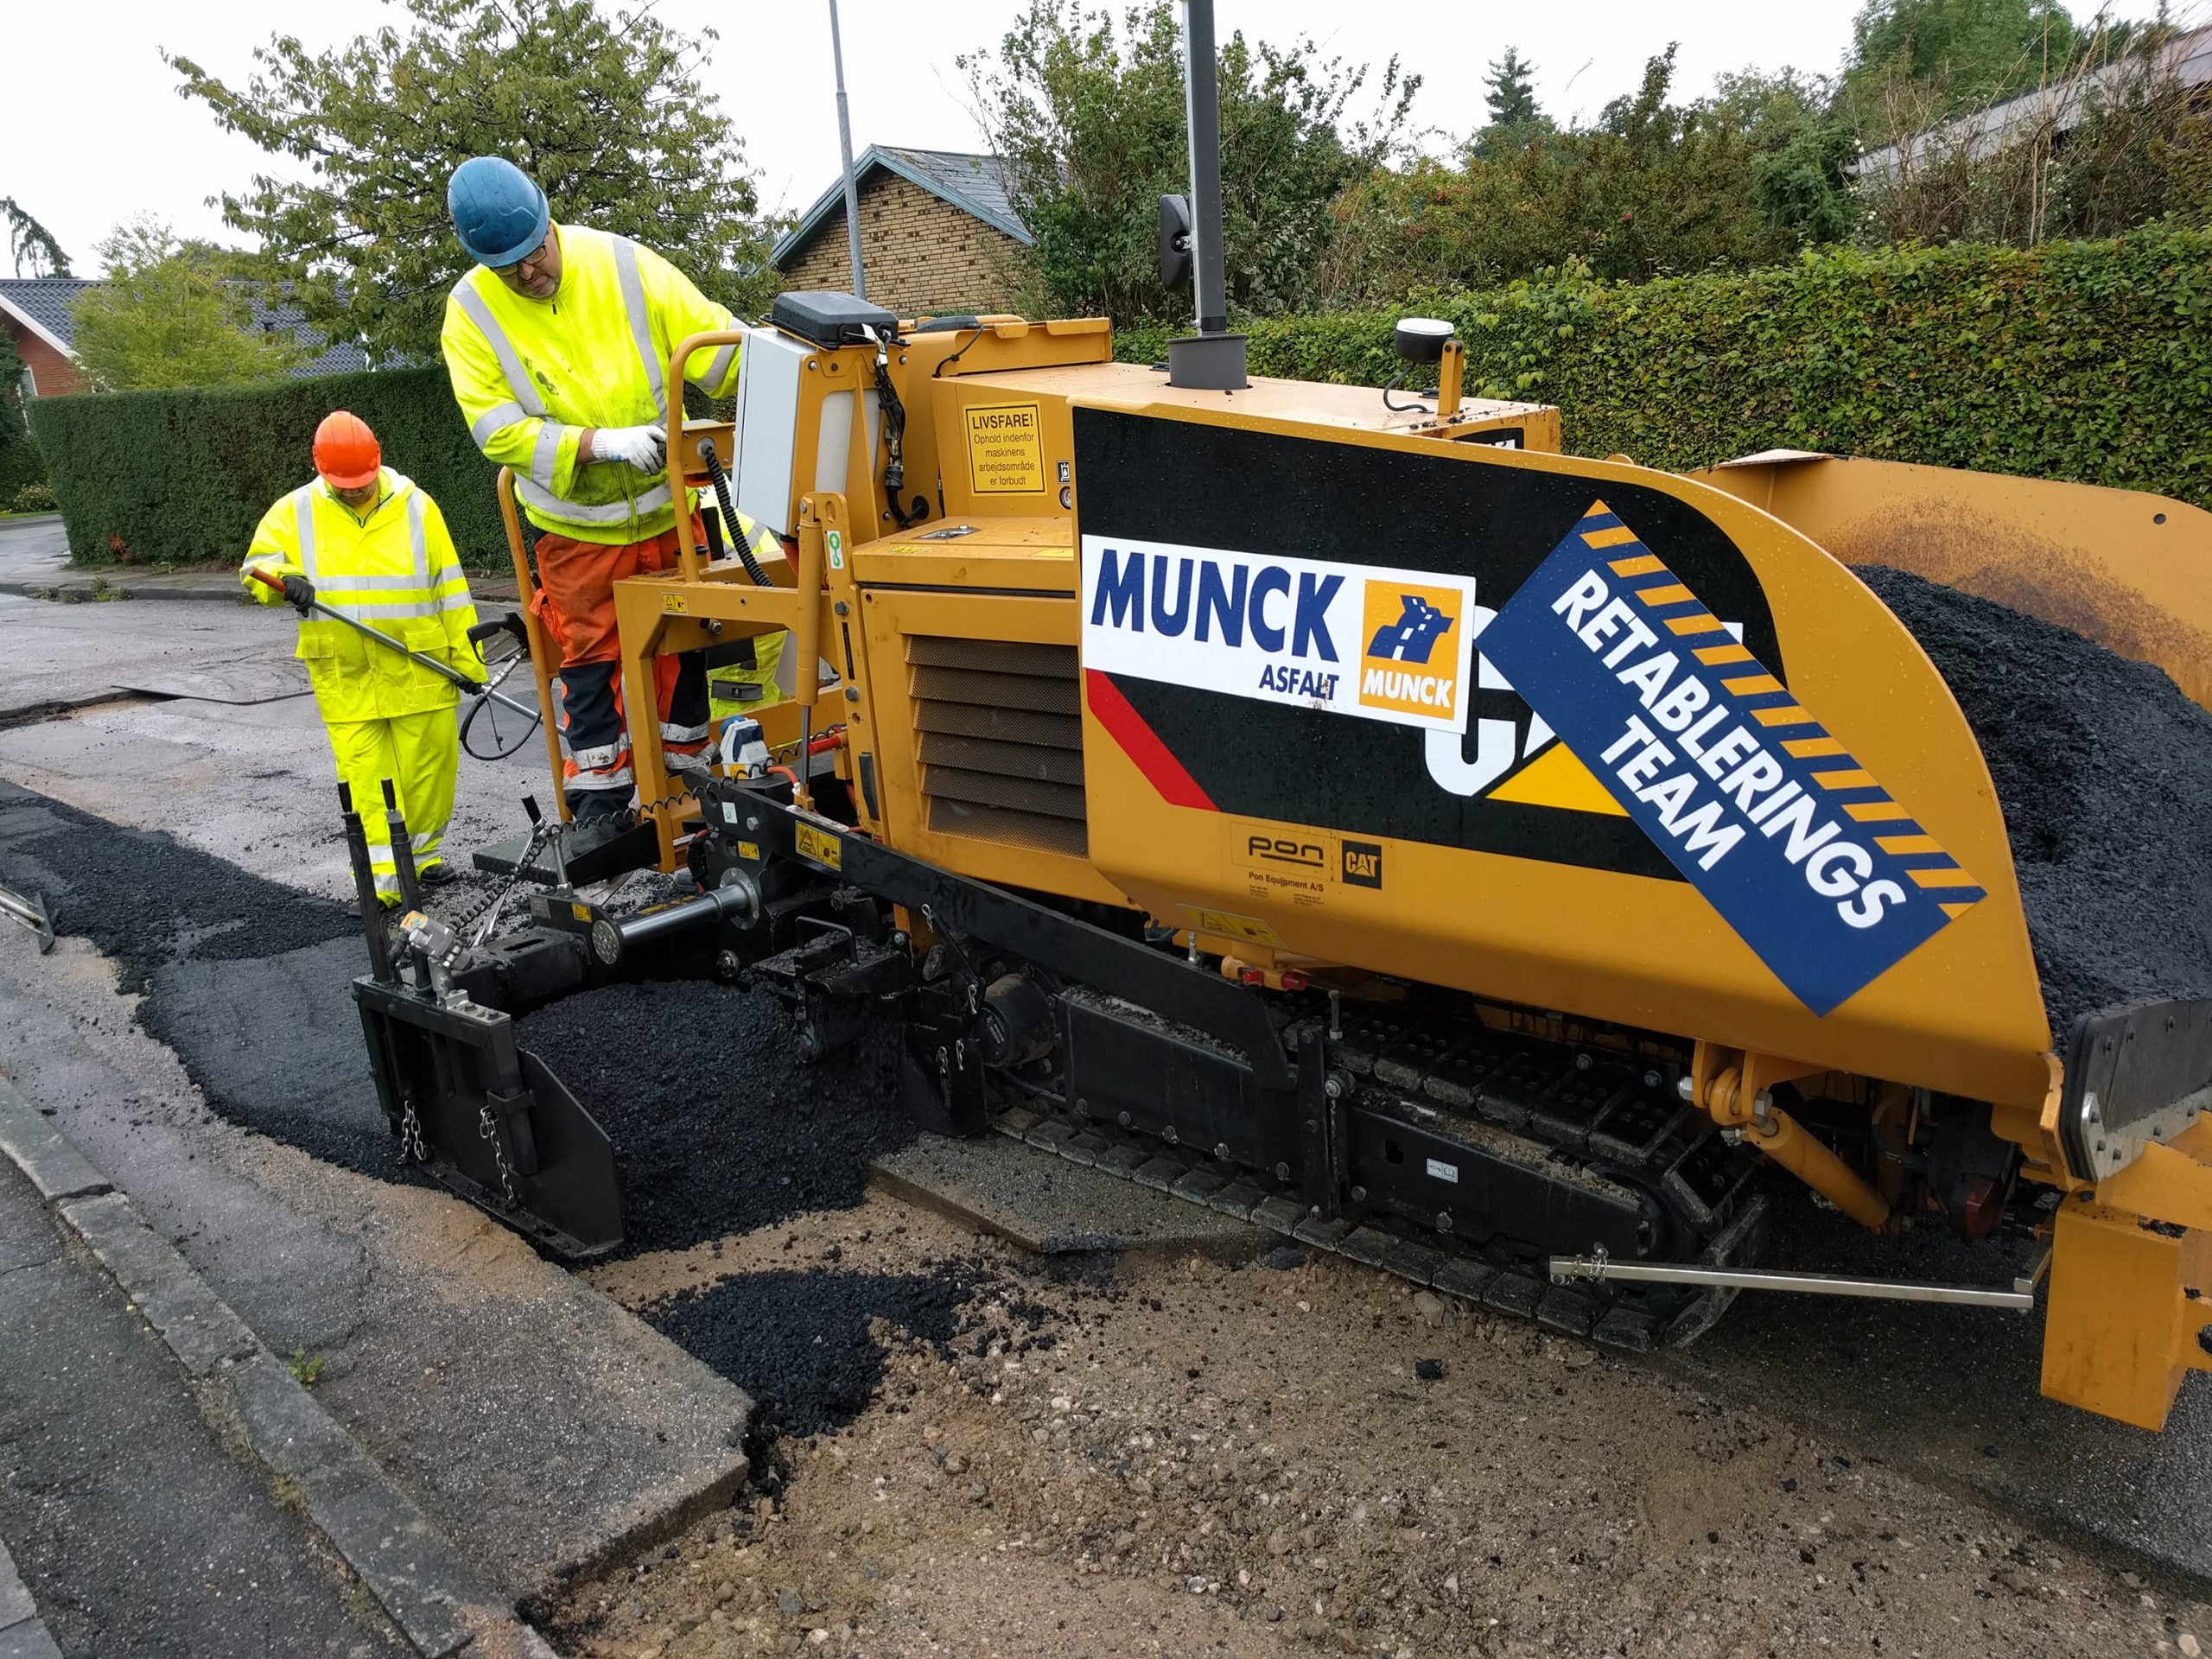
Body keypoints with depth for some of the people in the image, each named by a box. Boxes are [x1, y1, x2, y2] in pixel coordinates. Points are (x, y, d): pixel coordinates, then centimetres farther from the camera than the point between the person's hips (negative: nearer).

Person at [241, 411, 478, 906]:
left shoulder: (415, 506, 1)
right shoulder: (295, 512, 4)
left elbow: (448, 587, 3)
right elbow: (255, 570, 7)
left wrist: (466, 656, 1)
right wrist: (283, 578, -17)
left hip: (418, 669, 0)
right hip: (343, 677, 1)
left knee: (428, 765, 7)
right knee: (364, 778, -1)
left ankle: (423, 853, 28)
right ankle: (381, 881, 3)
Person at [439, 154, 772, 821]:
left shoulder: (623, 264, -12)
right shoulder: (470, 312, -12)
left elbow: (714, 342, -12)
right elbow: (499, 432, -18)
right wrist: (600, 444, -30)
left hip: (670, 505, 1)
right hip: (579, 528, -1)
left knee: (685, 644, 11)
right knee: (591, 659, 7)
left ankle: (688, 772, 28)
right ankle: (599, 802, 19)